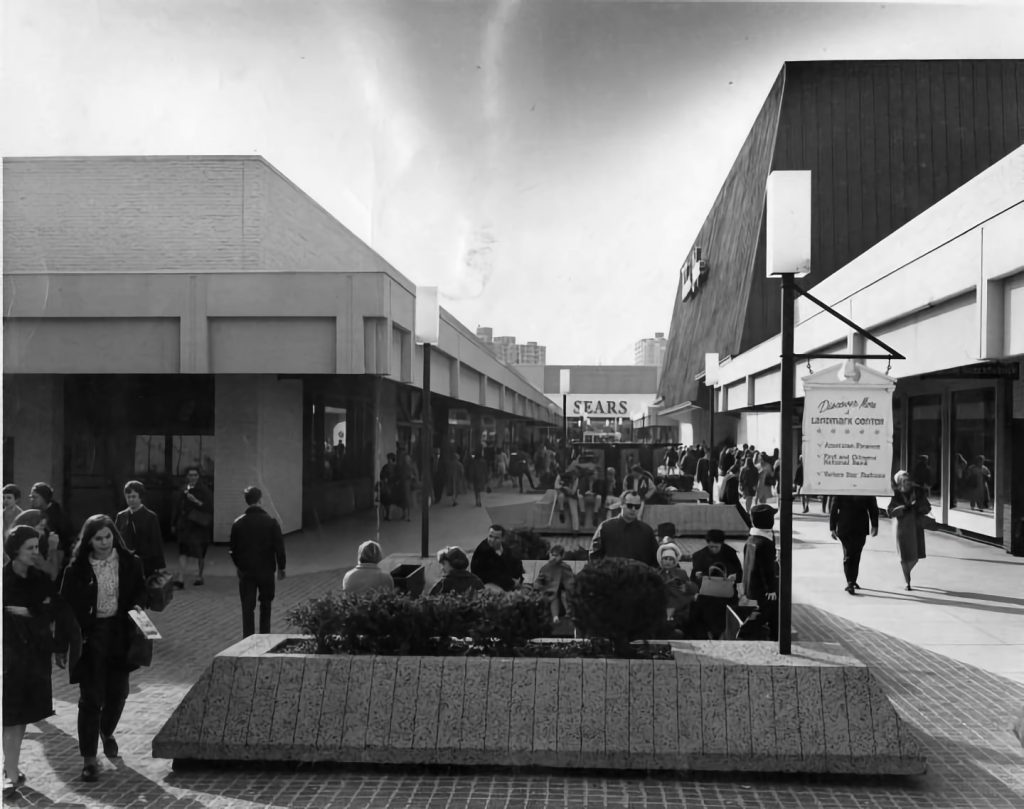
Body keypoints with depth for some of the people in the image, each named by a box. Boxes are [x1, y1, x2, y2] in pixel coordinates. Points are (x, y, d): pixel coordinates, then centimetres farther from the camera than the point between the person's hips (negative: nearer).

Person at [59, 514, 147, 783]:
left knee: (118, 691, 13)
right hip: (89, 635, -3)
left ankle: (107, 732, 44)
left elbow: (140, 590, 10)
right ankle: (89, 757, 10)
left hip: (119, 632, 3)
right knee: (91, 697, 0)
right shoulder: (77, 568, -9)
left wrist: (137, 605, -10)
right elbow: (66, 604, -4)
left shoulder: (129, 562, -3)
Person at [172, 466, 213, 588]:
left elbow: (209, 507, -12)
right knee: (183, 552, -3)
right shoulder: (184, 491, 12)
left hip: (199, 526, -4)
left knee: (199, 554, 3)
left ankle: (199, 576, 20)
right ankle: (180, 579, -6)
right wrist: (174, 524, 16)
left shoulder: (204, 491, -4)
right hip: (184, 526, 4)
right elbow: (178, 508, 17)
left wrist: (197, 502, -22)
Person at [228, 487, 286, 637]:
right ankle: (264, 636, 20)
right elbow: (279, 547, -8)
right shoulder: (271, 522, -11)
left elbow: (232, 549, 2)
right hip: (266, 570, -1)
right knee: (265, 605, 17)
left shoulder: (238, 523, -6)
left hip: (246, 570, 1)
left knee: (247, 608, 7)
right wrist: (281, 568, 4)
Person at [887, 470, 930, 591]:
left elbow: (927, 507, 6)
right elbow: (889, 511, -10)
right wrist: (904, 508, -23)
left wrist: (917, 507, -15)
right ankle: (907, 582, 14)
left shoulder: (918, 491, 0)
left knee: (916, 556, 6)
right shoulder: (896, 494, -7)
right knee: (905, 556, 0)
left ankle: (907, 572, 37)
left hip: (916, 526, 3)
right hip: (902, 526, -3)